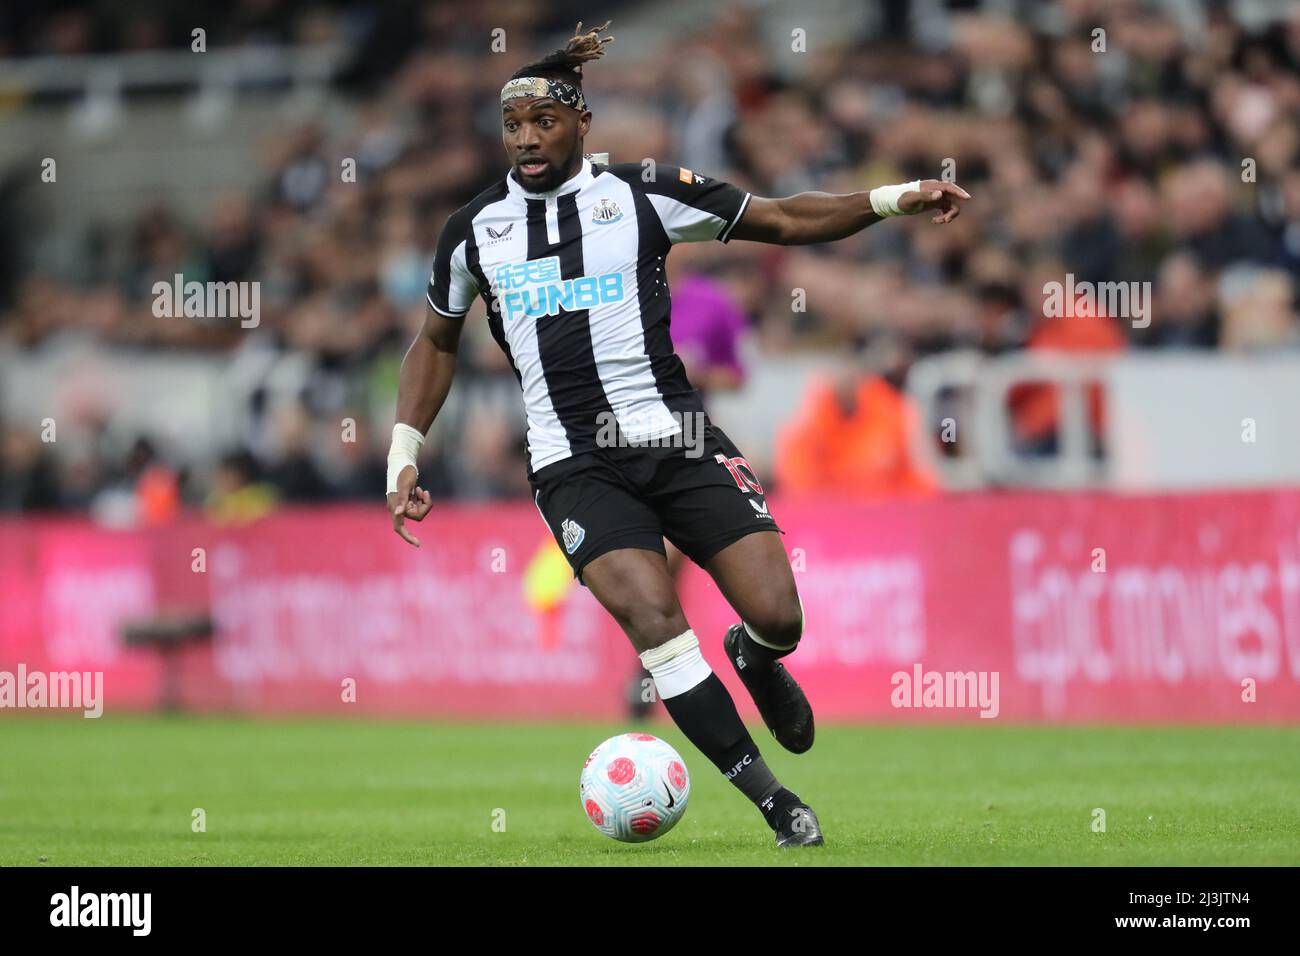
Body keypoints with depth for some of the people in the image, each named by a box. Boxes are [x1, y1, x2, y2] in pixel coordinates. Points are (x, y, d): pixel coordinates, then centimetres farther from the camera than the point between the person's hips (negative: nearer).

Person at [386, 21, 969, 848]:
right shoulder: (475, 229, 7)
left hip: (678, 442, 0)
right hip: (575, 466, 0)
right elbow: (438, 341, 22)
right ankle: (770, 797, -14)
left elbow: (784, 221, 6)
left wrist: (894, 199, -4)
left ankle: (753, 661, 30)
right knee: (651, 611, -24)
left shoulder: (643, 194, 1)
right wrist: (404, 455, 15)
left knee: (777, 617, -11)